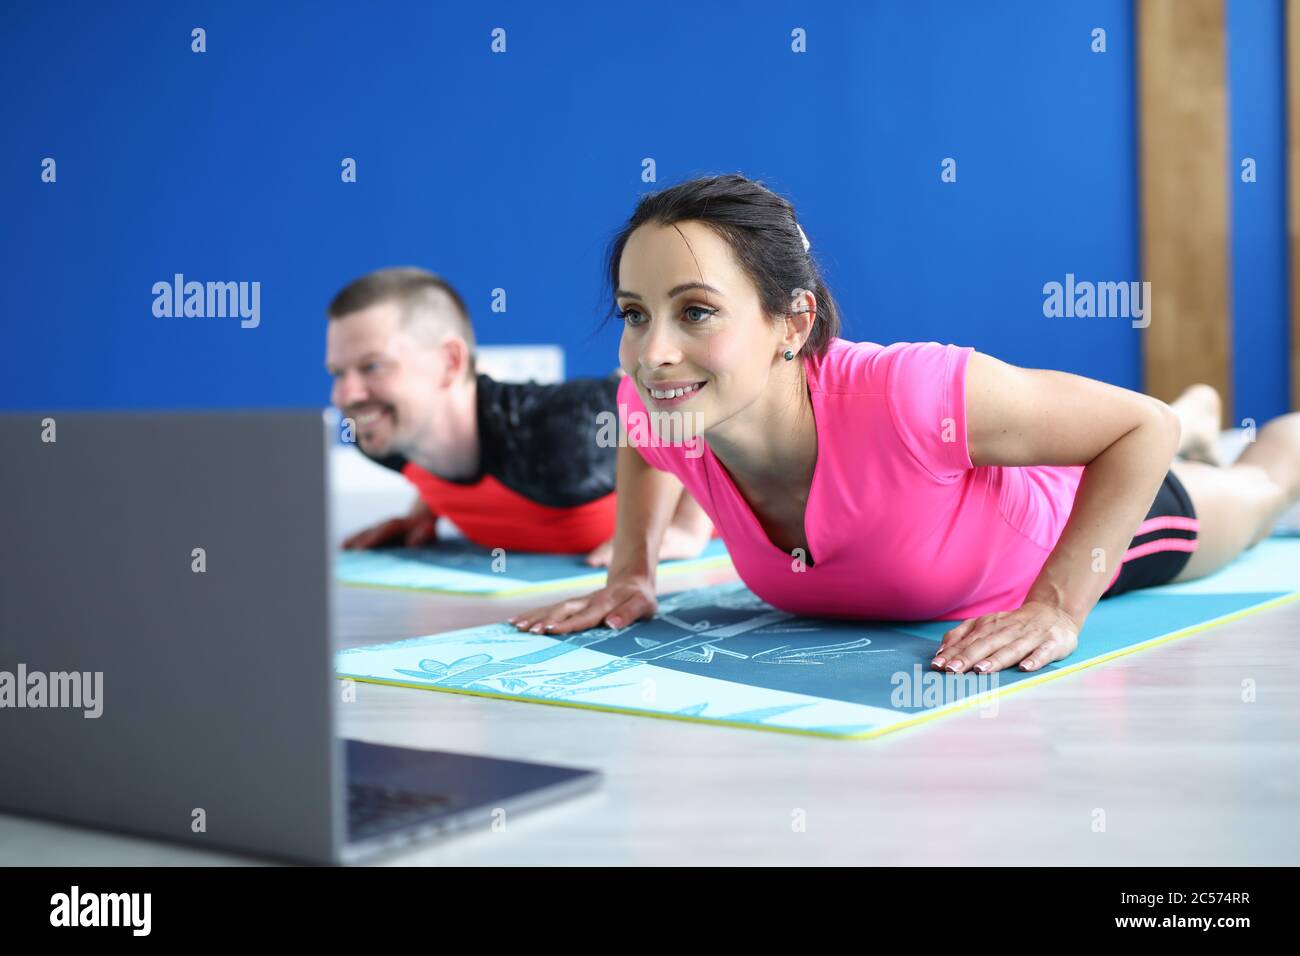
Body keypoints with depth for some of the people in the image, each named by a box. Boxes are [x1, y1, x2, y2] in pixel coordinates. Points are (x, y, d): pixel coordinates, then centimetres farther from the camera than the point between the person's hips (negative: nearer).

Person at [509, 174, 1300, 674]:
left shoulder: (901, 396, -50)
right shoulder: (662, 406, -34)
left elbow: (1143, 427, -38)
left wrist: (1058, 610, -44)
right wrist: (631, 574, -18)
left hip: (1099, 515, -4)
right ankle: (1198, 417, 73)